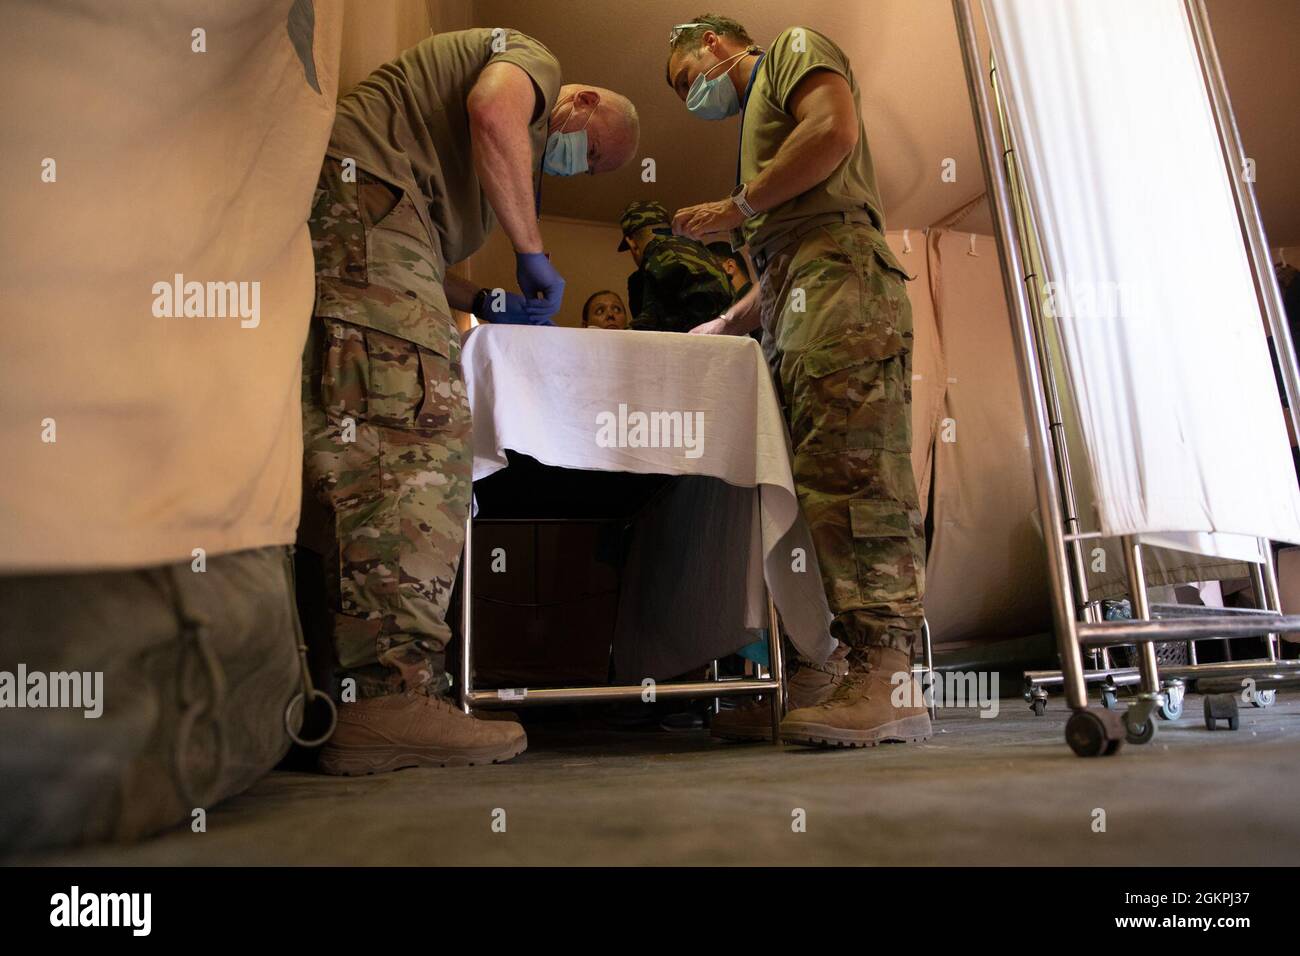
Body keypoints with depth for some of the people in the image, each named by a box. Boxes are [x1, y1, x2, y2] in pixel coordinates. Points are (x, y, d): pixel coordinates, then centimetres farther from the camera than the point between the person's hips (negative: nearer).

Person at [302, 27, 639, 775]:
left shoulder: (520, 156, 36)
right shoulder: (532, 58, 13)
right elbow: (493, 108, -13)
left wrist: (482, 303, 12)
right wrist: (534, 255, -9)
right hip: (361, 190, -10)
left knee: (346, 452, 1)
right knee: (422, 435, -20)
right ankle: (389, 695, -26)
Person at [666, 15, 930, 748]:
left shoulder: (795, 47, 17)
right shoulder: (761, 121, 38)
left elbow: (835, 130, -7)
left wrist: (736, 208, -2)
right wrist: (724, 327, 25)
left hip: (840, 280, -9)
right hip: (795, 308, 9)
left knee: (854, 474, -19)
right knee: (809, 490, -2)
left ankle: (886, 679, -22)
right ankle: (834, 673, -4)